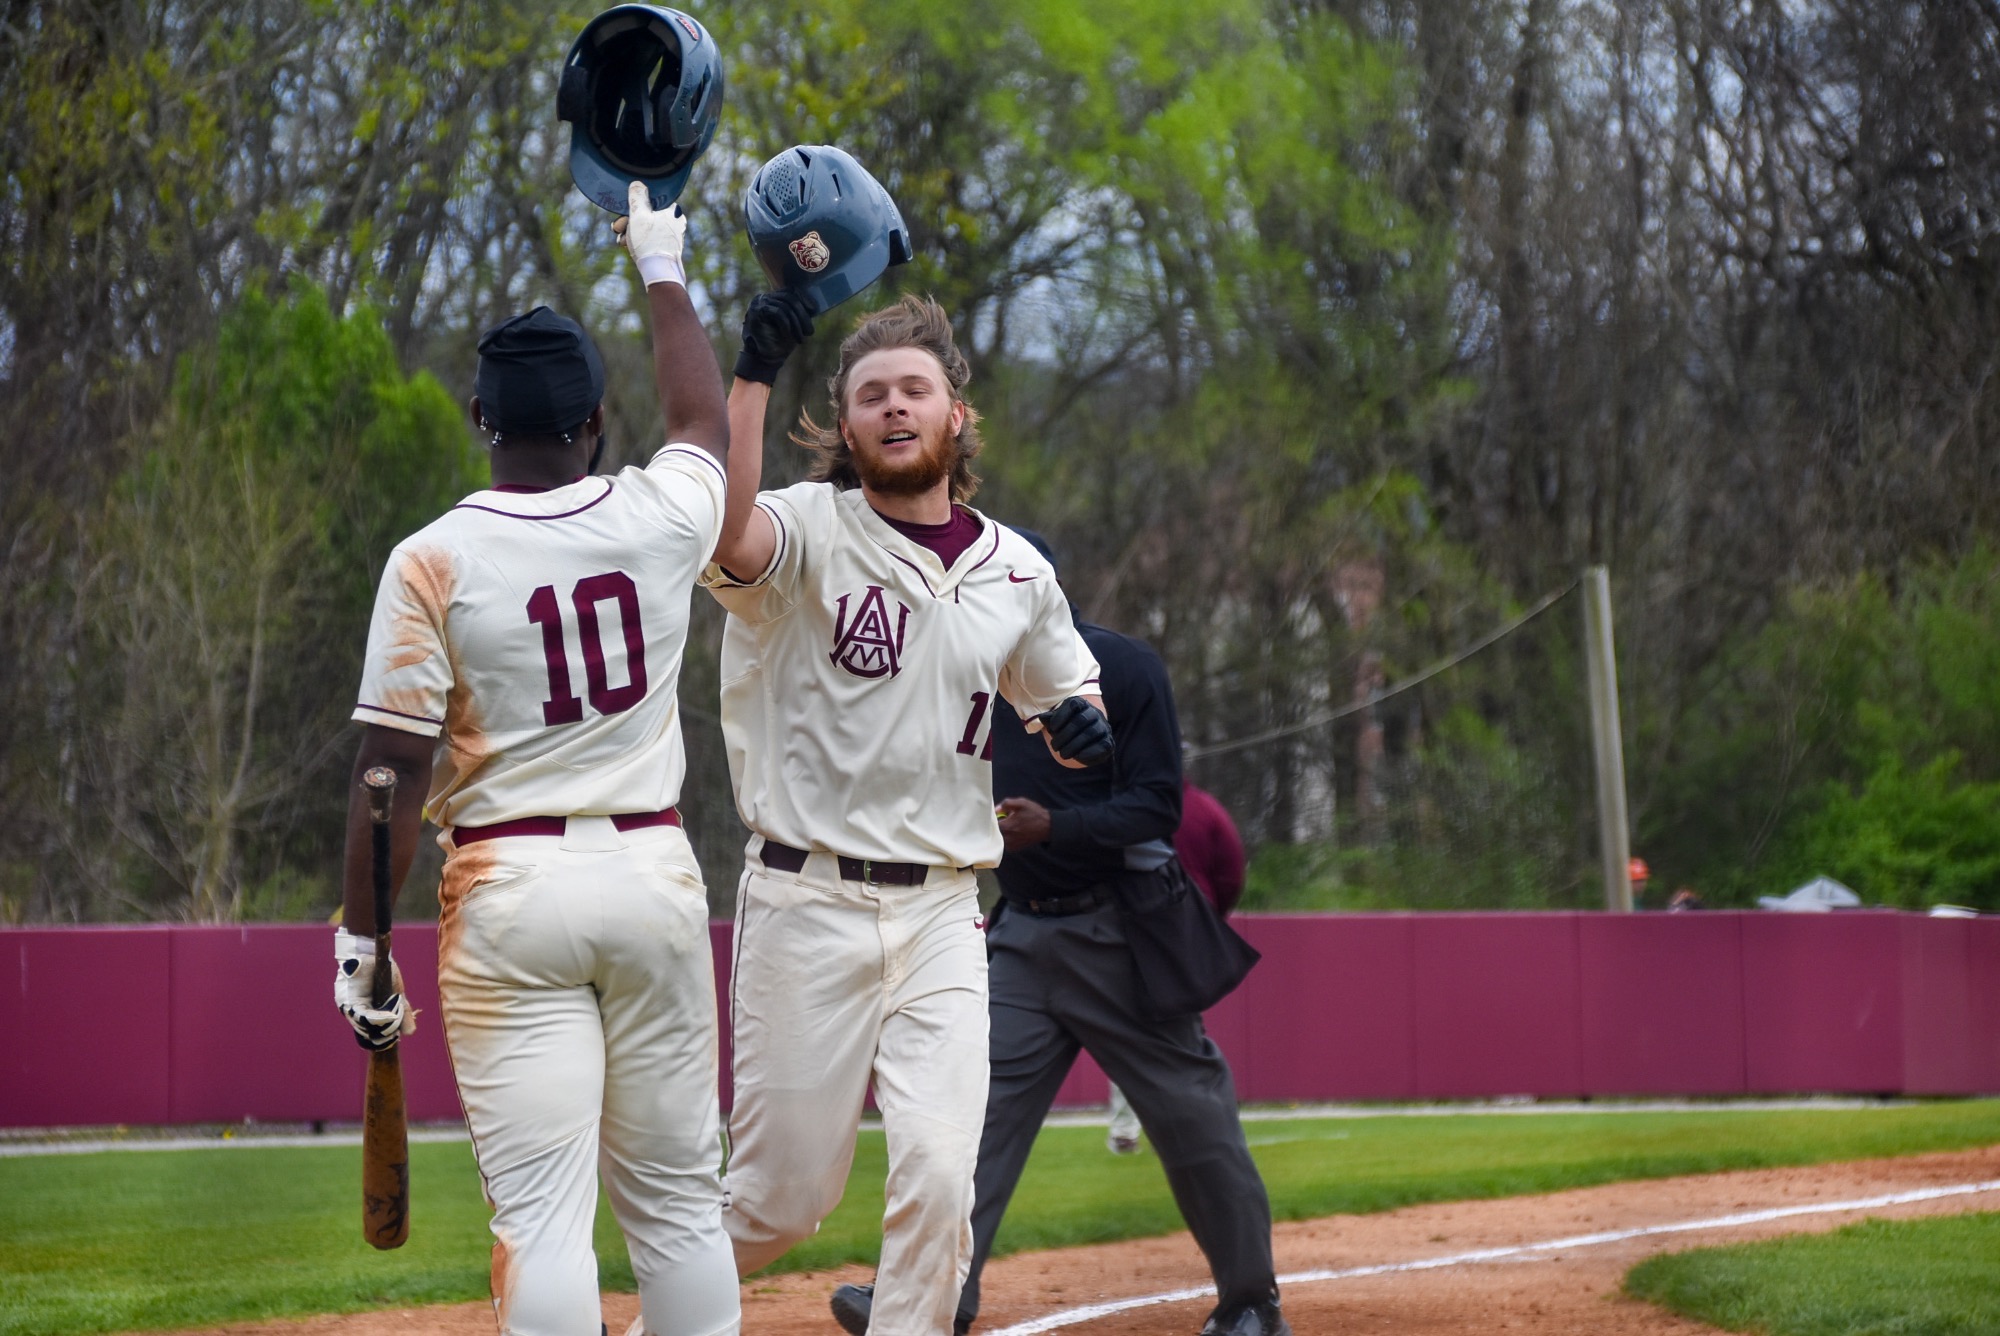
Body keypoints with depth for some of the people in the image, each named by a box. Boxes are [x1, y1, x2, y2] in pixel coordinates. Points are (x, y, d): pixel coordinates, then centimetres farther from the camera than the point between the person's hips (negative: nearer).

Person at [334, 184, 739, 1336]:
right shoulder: (660, 519, 1)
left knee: (542, 1209, -7)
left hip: (510, 890, -3)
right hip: (656, 875, 3)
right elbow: (707, 419, 25)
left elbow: (394, 773, -9)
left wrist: (360, 940, -1)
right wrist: (664, 272, 39)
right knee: (678, 1198, 10)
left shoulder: (434, 561, -7)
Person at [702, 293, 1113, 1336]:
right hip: (806, 900, -3)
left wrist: (1079, 726, -1)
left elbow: (1069, 713, 23)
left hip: (941, 913, 3)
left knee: (938, 1175, -11)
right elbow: (724, 527, -30)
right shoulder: (806, 533, -6)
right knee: (785, 1192, 2)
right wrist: (755, 374, -38)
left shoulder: (1018, 574, 9)